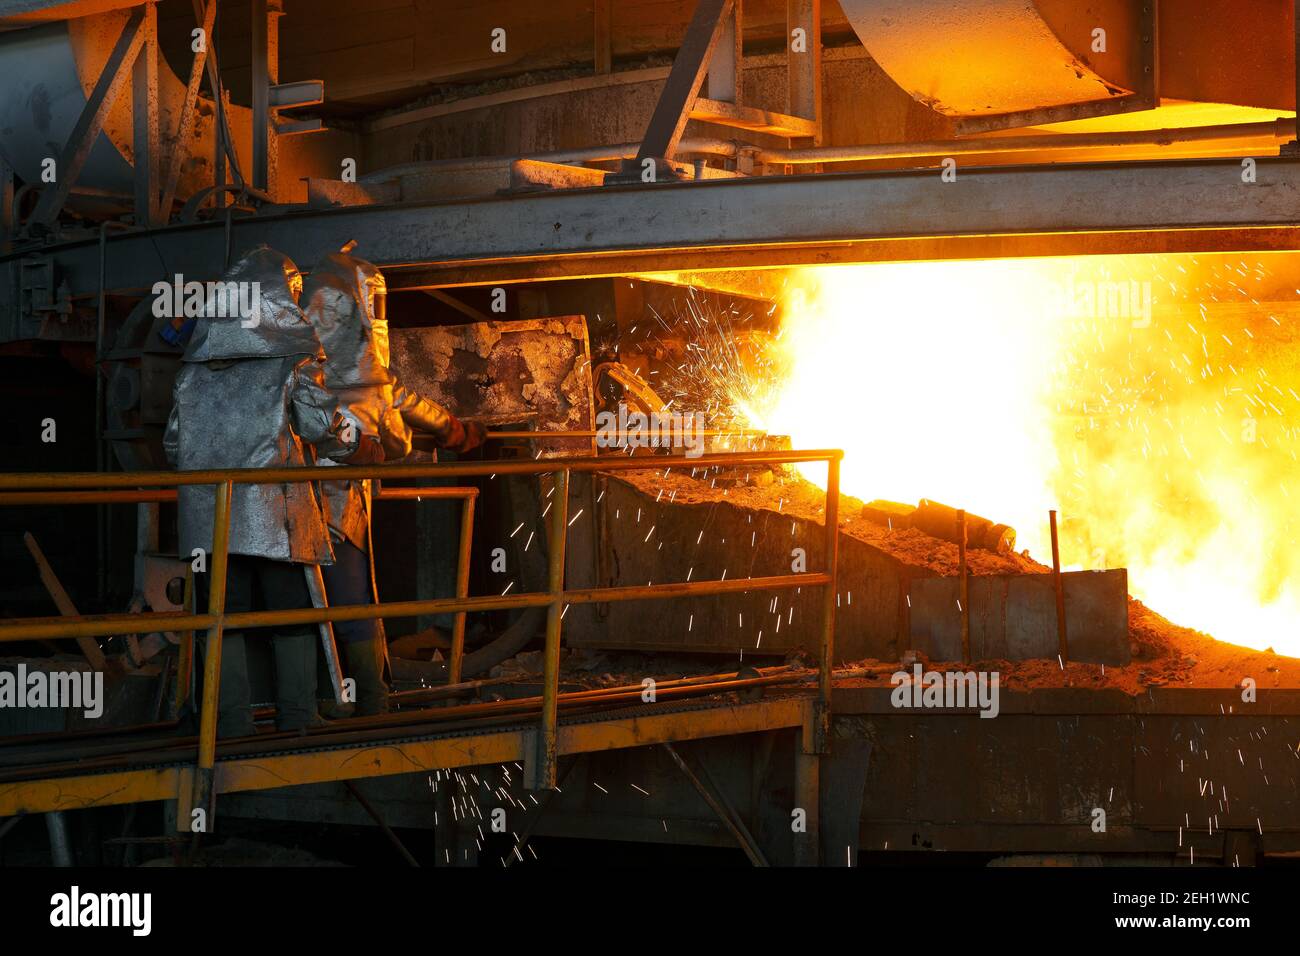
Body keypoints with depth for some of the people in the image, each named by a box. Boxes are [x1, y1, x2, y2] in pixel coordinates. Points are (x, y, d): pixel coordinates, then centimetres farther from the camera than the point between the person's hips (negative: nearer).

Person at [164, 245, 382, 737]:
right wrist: (366, 449, 13)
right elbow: (321, 422, -5)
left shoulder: (199, 354, 14)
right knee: (294, 619, 5)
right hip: (274, 507, -3)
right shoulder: (292, 340, 2)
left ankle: (232, 725, 4)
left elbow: (174, 438, 15)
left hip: (208, 509, 3)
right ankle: (297, 721, 4)